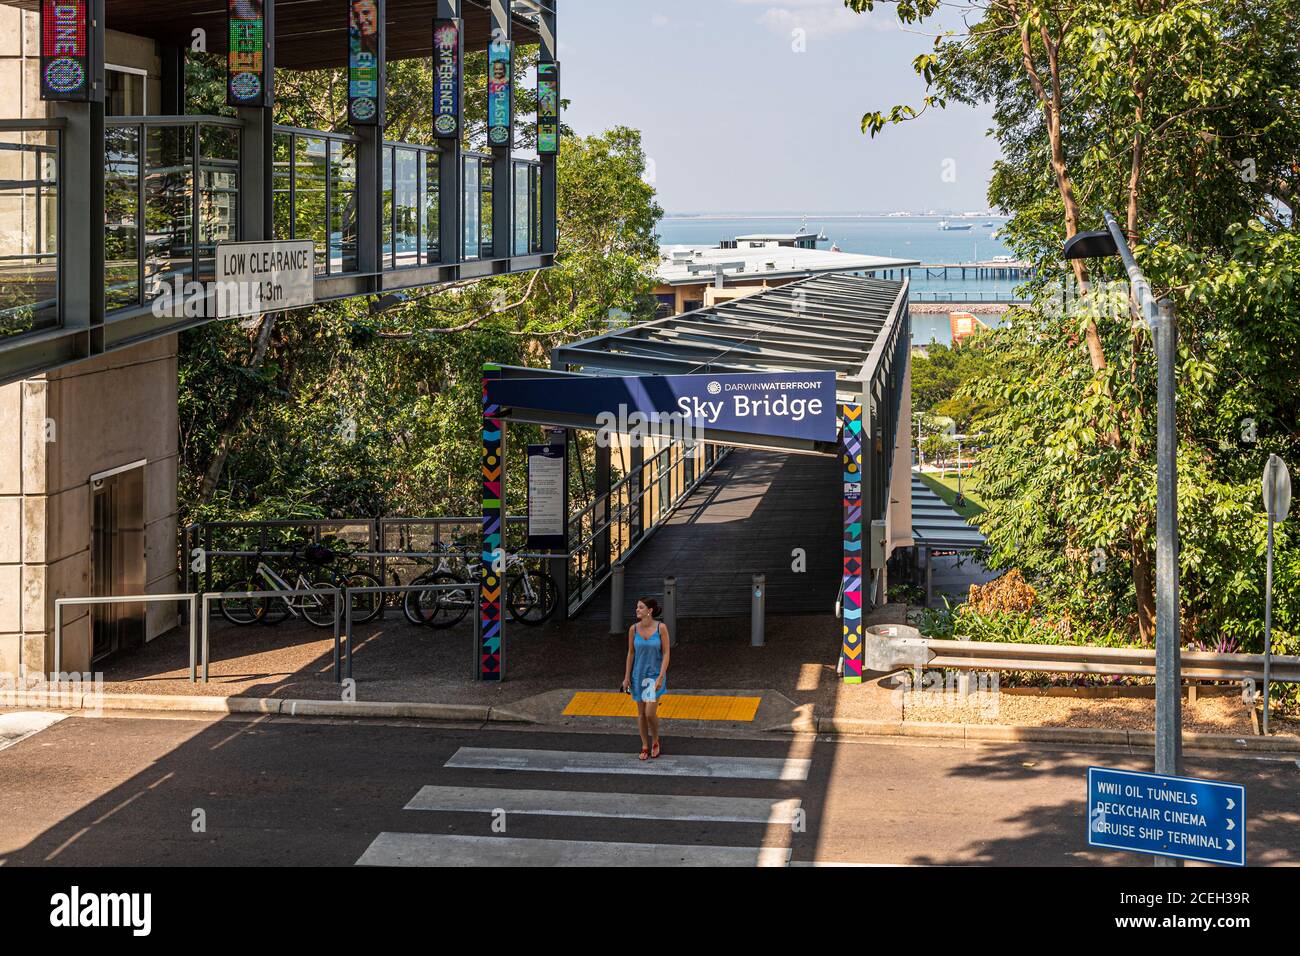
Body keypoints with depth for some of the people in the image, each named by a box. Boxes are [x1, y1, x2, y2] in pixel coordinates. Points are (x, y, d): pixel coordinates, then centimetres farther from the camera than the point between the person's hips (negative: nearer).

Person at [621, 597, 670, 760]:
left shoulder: (661, 628, -12)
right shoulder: (633, 629, -4)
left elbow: (666, 653, -10)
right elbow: (631, 653, 4)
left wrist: (661, 677, -17)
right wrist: (627, 677, 2)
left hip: (655, 675, -3)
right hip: (638, 675, 3)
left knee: (650, 713, -12)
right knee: (641, 713, 9)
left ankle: (655, 741, 15)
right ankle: (645, 747, 22)